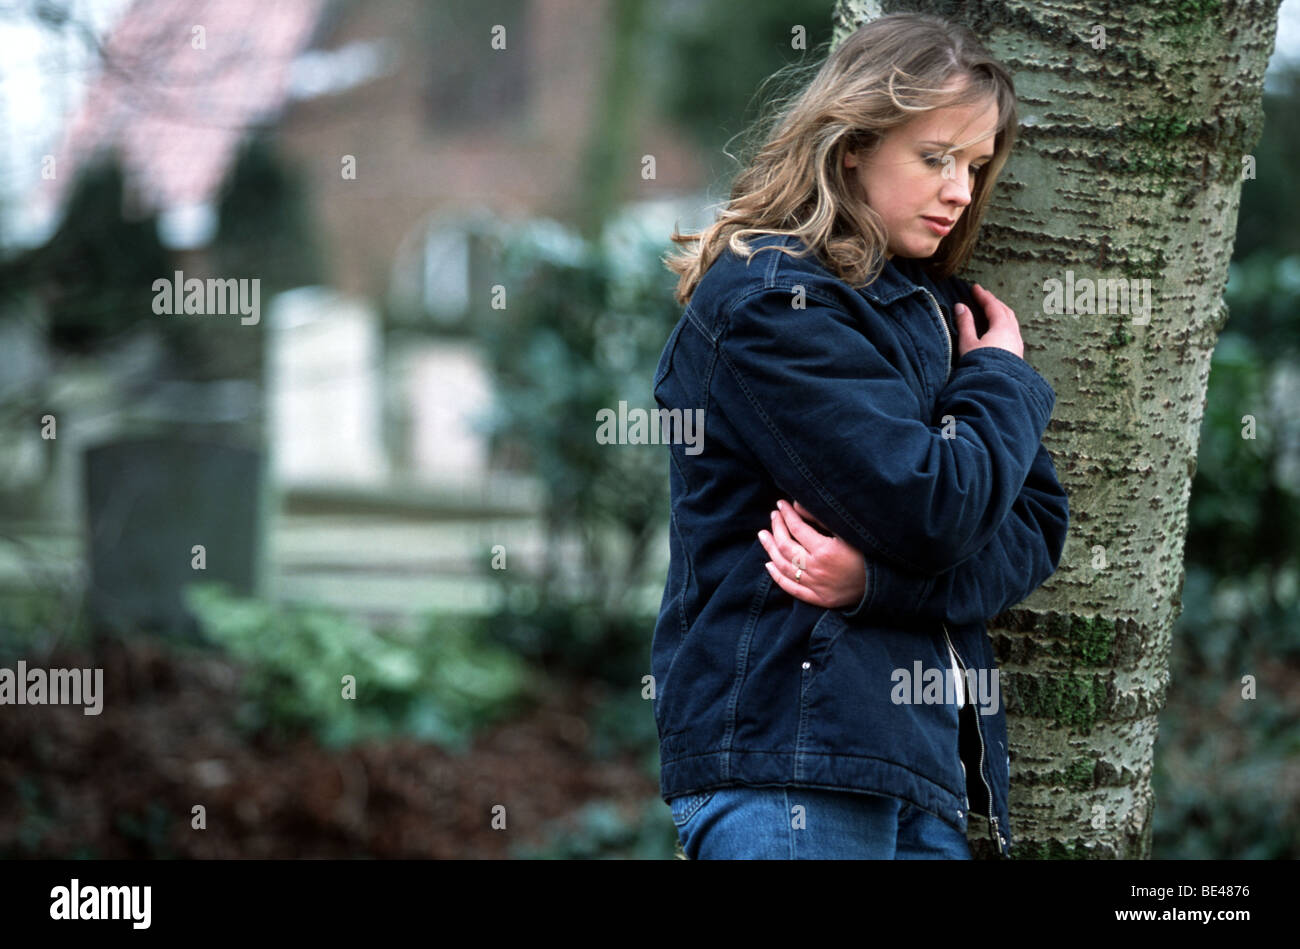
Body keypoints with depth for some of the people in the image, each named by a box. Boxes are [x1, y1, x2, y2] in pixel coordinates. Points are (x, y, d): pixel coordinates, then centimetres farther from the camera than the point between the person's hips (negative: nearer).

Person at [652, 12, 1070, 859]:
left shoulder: (941, 312, 18)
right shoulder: (770, 302, -8)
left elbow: (1037, 527, 8)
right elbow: (932, 512, -17)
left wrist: (881, 576, -11)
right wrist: (1004, 378, 2)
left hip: (921, 764, 8)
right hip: (783, 756, -8)